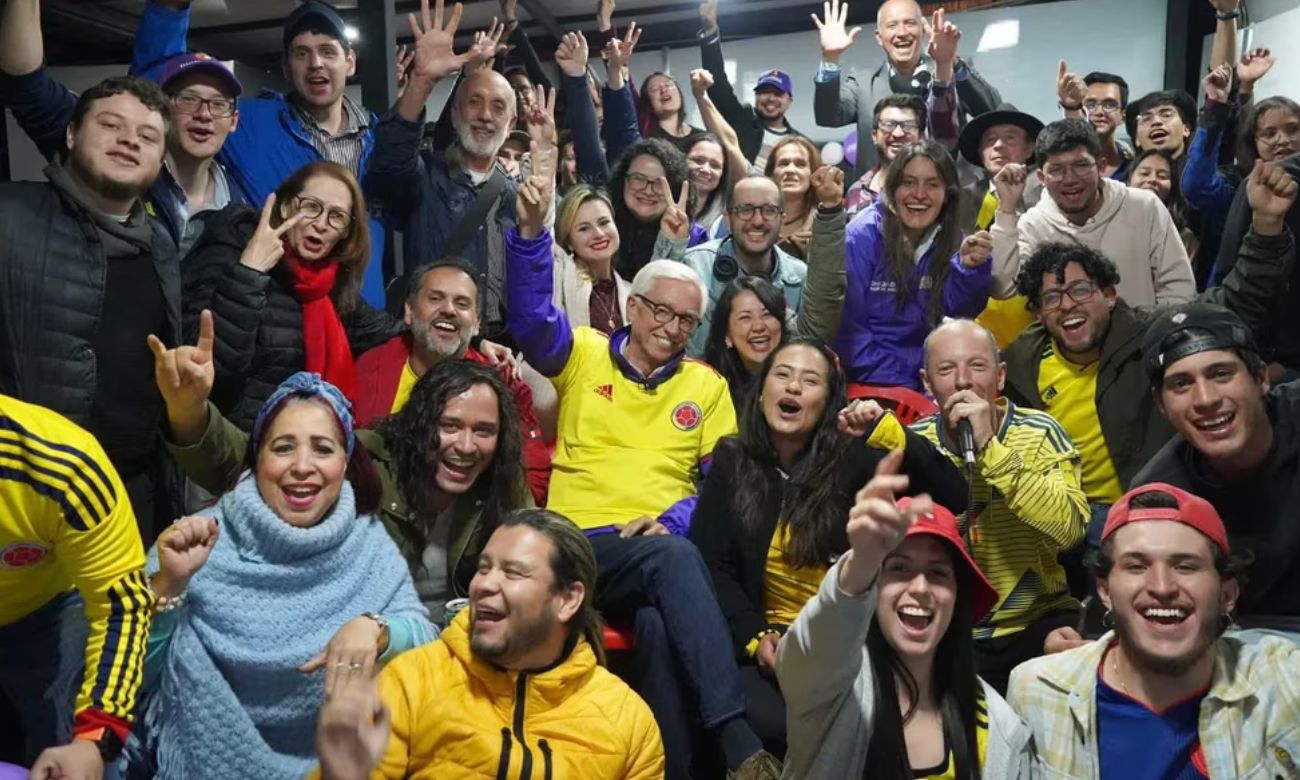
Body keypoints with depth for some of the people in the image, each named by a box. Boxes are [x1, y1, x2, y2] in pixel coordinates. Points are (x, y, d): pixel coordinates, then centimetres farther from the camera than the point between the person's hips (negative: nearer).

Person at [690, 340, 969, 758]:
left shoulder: (852, 460, 0)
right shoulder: (732, 460, 5)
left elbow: (953, 497, -11)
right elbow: (709, 564, 0)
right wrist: (756, 637, -14)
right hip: (768, 639, 1)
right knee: (765, 724, -29)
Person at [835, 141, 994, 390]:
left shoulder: (949, 239, 3)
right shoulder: (864, 236, -12)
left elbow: (958, 308, -4)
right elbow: (846, 323, -13)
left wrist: (969, 266, -23)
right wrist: (896, 384, -16)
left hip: (924, 378, 5)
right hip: (871, 381, -4)